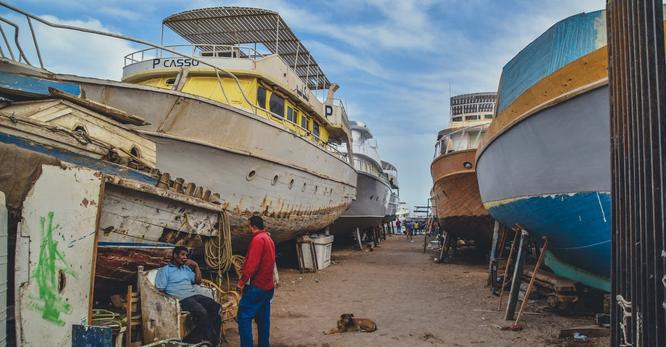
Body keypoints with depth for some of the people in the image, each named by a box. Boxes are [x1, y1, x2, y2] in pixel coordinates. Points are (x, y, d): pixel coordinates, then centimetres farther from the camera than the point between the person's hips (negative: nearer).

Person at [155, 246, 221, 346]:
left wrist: (196, 265, 13)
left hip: (194, 295, 6)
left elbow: (198, 281, 22)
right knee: (201, 312, -34)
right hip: (181, 299, -6)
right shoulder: (164, 270, 8)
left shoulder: (186, 268, 27)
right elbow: (160, 290, 0)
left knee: (216, 307, -21)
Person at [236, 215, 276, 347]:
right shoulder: (268, 238, 16)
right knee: (263, 318, 13)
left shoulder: (258, 239, -14)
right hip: (268, 286, 10)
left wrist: (242, 281, -16)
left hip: (257, 286, -10)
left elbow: (252, 263, -22)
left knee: (244, 317, -6)